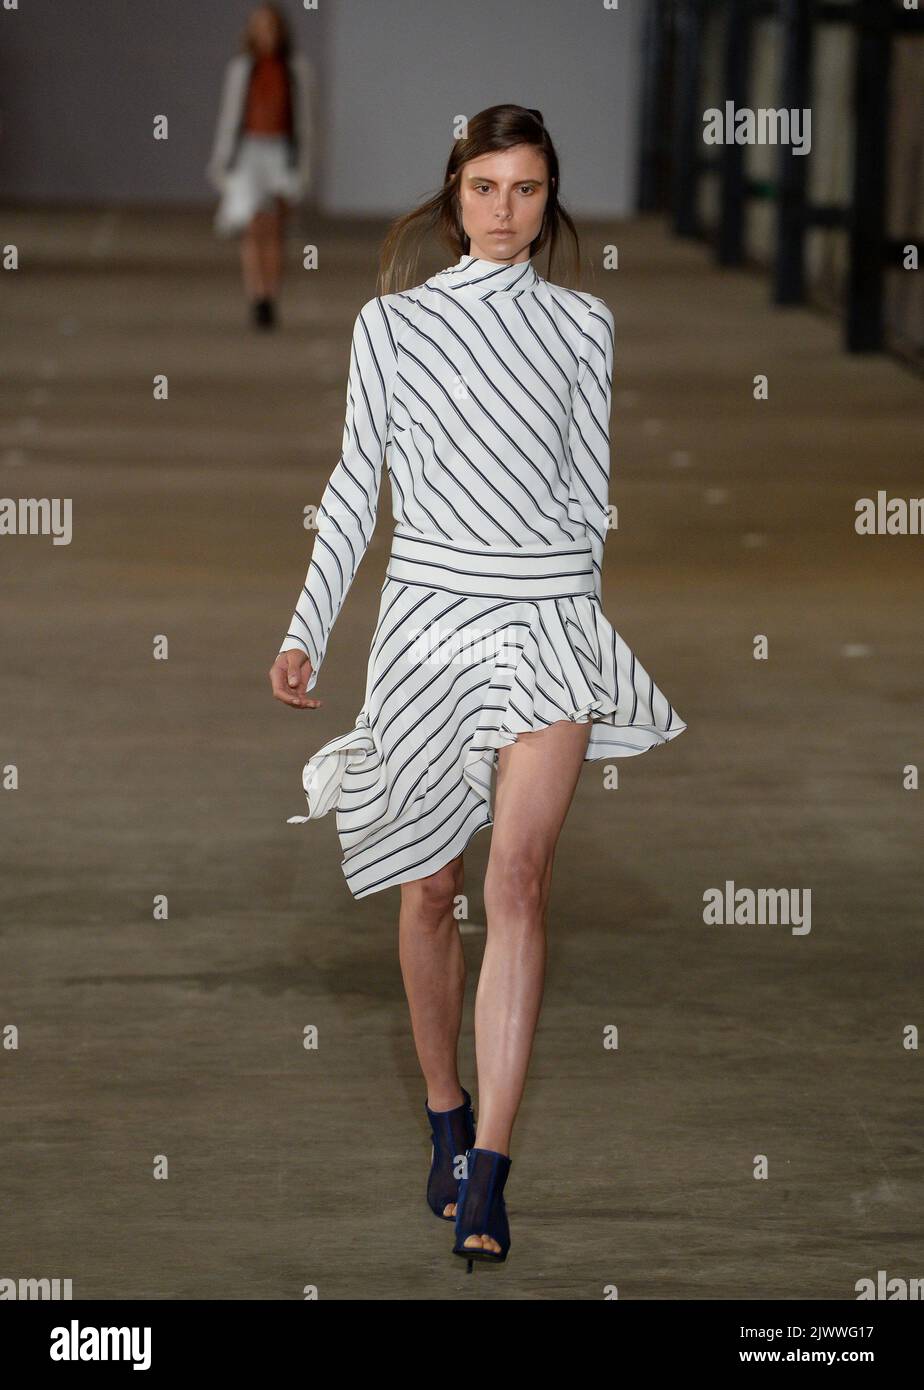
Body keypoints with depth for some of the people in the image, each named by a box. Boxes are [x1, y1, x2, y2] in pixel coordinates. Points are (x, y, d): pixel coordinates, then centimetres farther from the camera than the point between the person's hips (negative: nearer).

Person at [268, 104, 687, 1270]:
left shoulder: (582, 324, 8)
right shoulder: (392, 322, 6)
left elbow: (587, 487, 15)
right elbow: (356, 483, 7)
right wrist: (306, 632, 1)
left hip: (548, 612, 0)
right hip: (427, 607, 1)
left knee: (518, 881, -12)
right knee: (431, 886, 7)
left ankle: (485, 1179, -16)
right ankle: (445, 1119, 27)